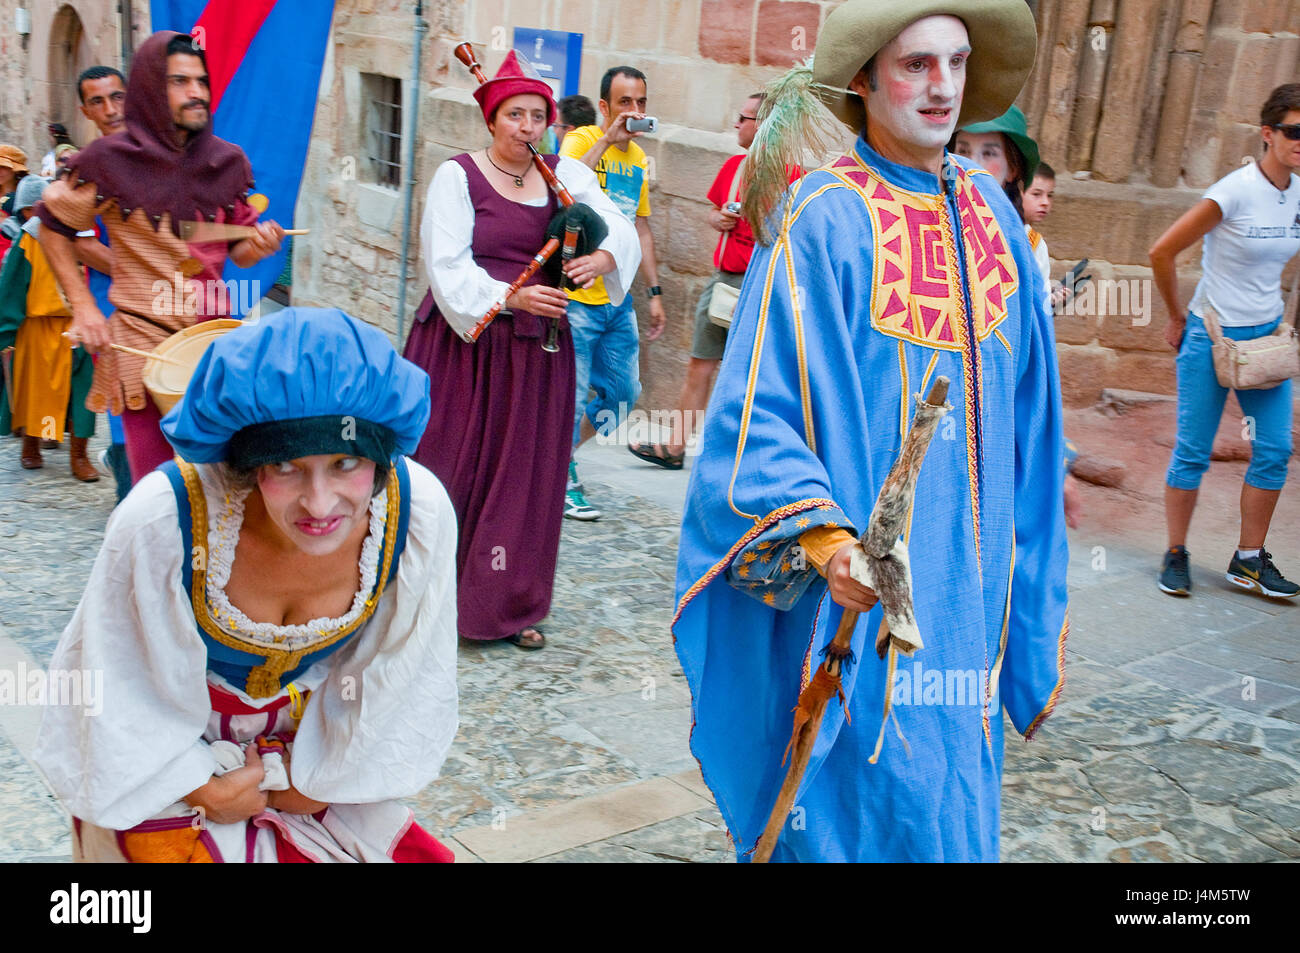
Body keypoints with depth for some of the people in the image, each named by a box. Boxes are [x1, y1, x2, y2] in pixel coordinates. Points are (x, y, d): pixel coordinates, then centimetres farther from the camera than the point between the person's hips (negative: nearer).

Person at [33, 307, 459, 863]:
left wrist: (326, 776, -3)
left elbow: (400, 682, -9)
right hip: (168, 760, -2)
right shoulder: (161, 523, -33)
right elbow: (124, 693, -15)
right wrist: (205, 790, -8)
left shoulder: (421, 514, -27)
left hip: (308, 743, 2)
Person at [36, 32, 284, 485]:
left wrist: (257, 245, -12)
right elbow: (54, 226, 5)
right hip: (142, 344, -3)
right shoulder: (112, 161, -6)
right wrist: (83, 306, -4)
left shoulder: (227, 162, 4)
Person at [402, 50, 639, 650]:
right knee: (447, 466, 1)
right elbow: (447, 265, -11)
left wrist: (601, 257, -27)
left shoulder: (567, 176, 6)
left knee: (525, 475, 6)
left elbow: (619, 230, -4)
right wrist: (510, 296, -25)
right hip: (463, 342, -3)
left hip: (537, 349, 3)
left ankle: (507, 604, 18)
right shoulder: (457, 176, -4)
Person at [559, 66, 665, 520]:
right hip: (576, 294, -7)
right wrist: (607, 139, -27)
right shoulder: (582, 141, -8)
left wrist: (654, 292, 16)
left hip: (618, 298, 7)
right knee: (572, 394, -1)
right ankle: (564, 483, 16)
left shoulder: (638, 158, 12)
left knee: (623, 391, 13)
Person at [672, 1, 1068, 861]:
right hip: (858, 599, -6)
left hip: (964, 590, 6)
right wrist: (825, 539, -30)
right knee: (872, 812, -2)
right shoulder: (823, 219, -11)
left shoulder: (994, 217, 9)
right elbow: (761, 406, -15)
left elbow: (1023, 417, 15)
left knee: (954, 798, 13)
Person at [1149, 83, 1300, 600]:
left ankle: (1249, 560, 16)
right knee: (1193, 451, 1)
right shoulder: (1235, 192, -17)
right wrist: (1177, 318, -6)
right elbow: (1162, 253, -15)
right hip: (1212, 337, -6)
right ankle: (1176, 556, 15)